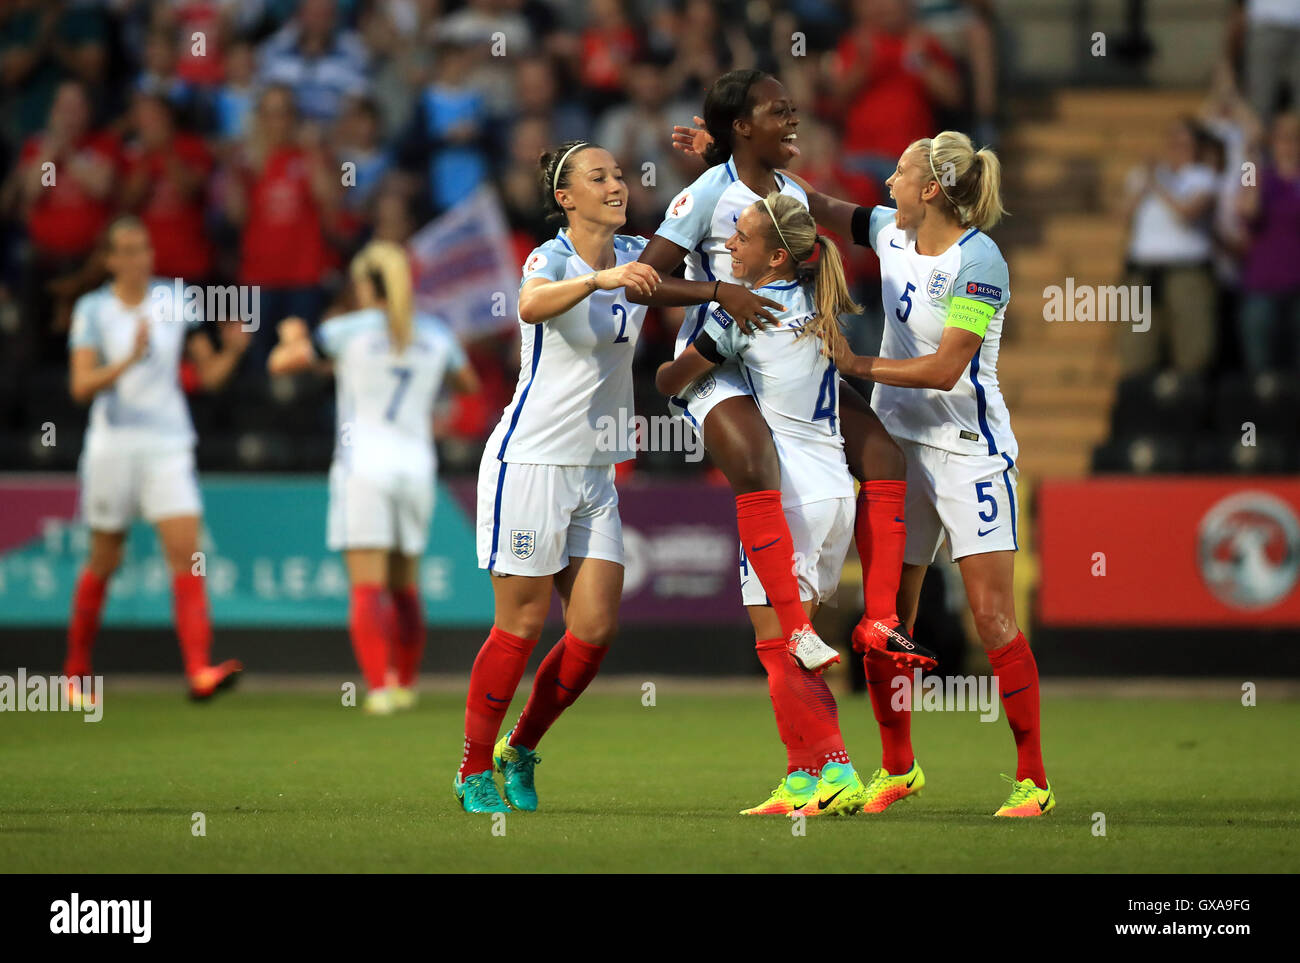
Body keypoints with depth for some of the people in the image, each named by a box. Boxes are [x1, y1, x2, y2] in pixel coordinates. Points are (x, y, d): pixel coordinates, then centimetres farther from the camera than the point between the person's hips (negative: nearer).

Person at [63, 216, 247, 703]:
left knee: (186, 554, -13)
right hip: (113, 444, -1)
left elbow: (209, 373, 8)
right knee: (103, 562, 8)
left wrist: (232, 349, -12)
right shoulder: (93, 310, -2)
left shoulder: (174, 301, 4)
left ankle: (200, 671, -22)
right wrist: (129, 361, -26)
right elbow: (81, 385, -12)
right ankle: (76, 672, 25)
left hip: (168, 445, 1)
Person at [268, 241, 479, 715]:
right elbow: (468, 384, 25)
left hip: (362, 466, -4)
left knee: (367, 590, -8)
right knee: (405, 587, 16)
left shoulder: (349, 330, -4)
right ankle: (404, 685, 25)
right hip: (416, 463, 4)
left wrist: (292, 337, 22)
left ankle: (379, 686, -22)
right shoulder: (436, 335, 7)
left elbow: (280, 362, 1)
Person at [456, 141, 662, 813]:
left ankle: (519, 752, 19)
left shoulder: (637, 255, 7)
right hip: (530, 461, -6)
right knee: (521, 627, -3)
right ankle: (475, 771, 11)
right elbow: (532, 306, -35)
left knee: (595, 631, 0)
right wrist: (601, 279, -52)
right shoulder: (551, 258, -12)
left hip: (594, 473, 6)